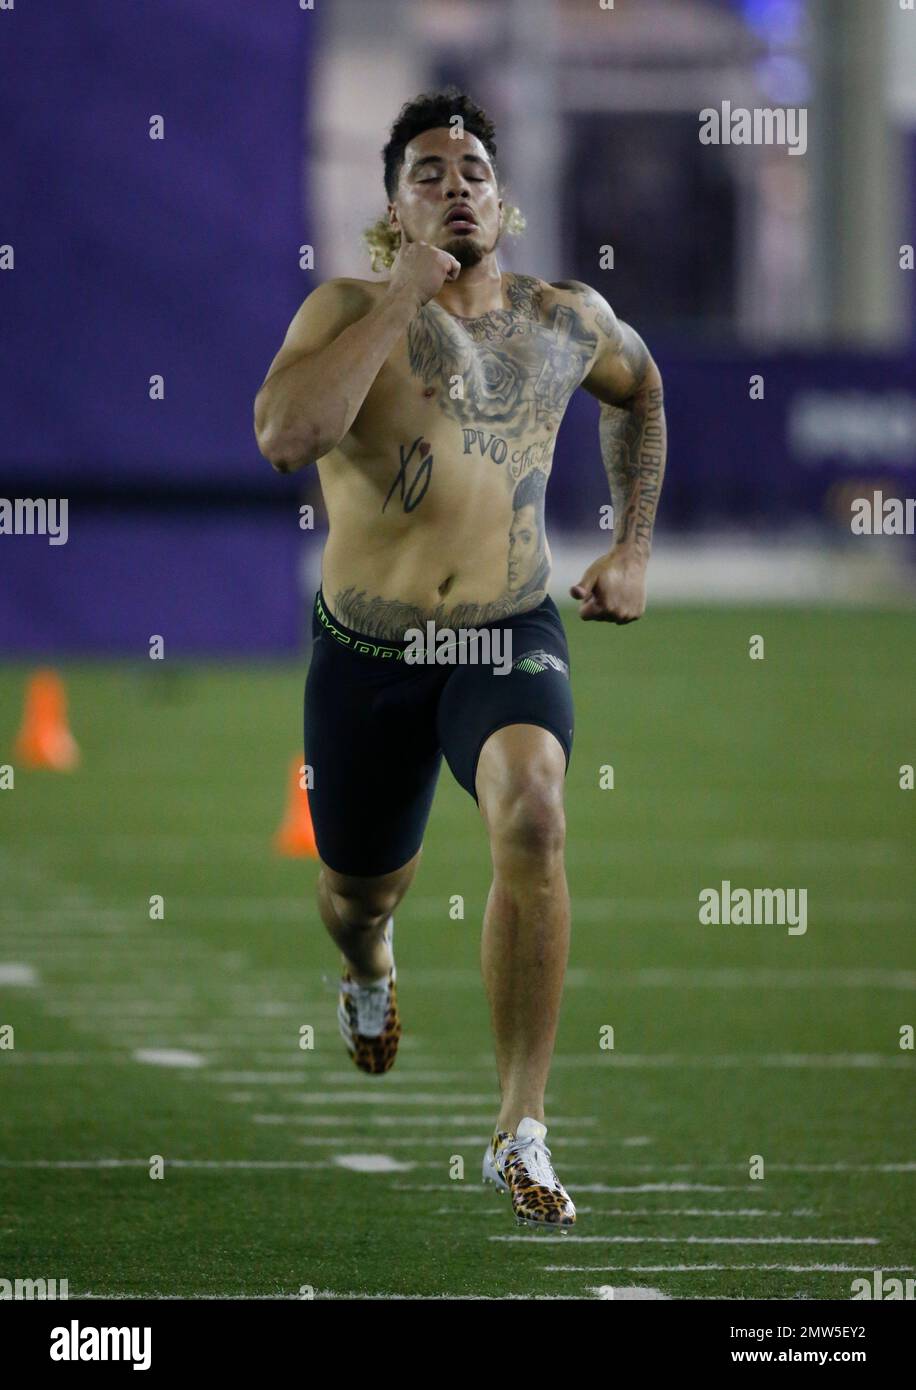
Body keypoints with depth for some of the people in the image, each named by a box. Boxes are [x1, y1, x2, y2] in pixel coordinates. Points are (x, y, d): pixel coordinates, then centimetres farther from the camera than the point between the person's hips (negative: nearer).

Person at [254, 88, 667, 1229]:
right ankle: (369, 968, 61)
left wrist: (634, 547, 18)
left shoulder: (569, 320, 1)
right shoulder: (353, 312, -11)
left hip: (512, 634, 0)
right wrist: (406, 293, -28)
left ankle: (521, 1134, -26)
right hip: (368, 652, 0)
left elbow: (638, 388, 26)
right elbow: (286, 437, -33)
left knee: (531, 812, -30)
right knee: (359, 891, 17)